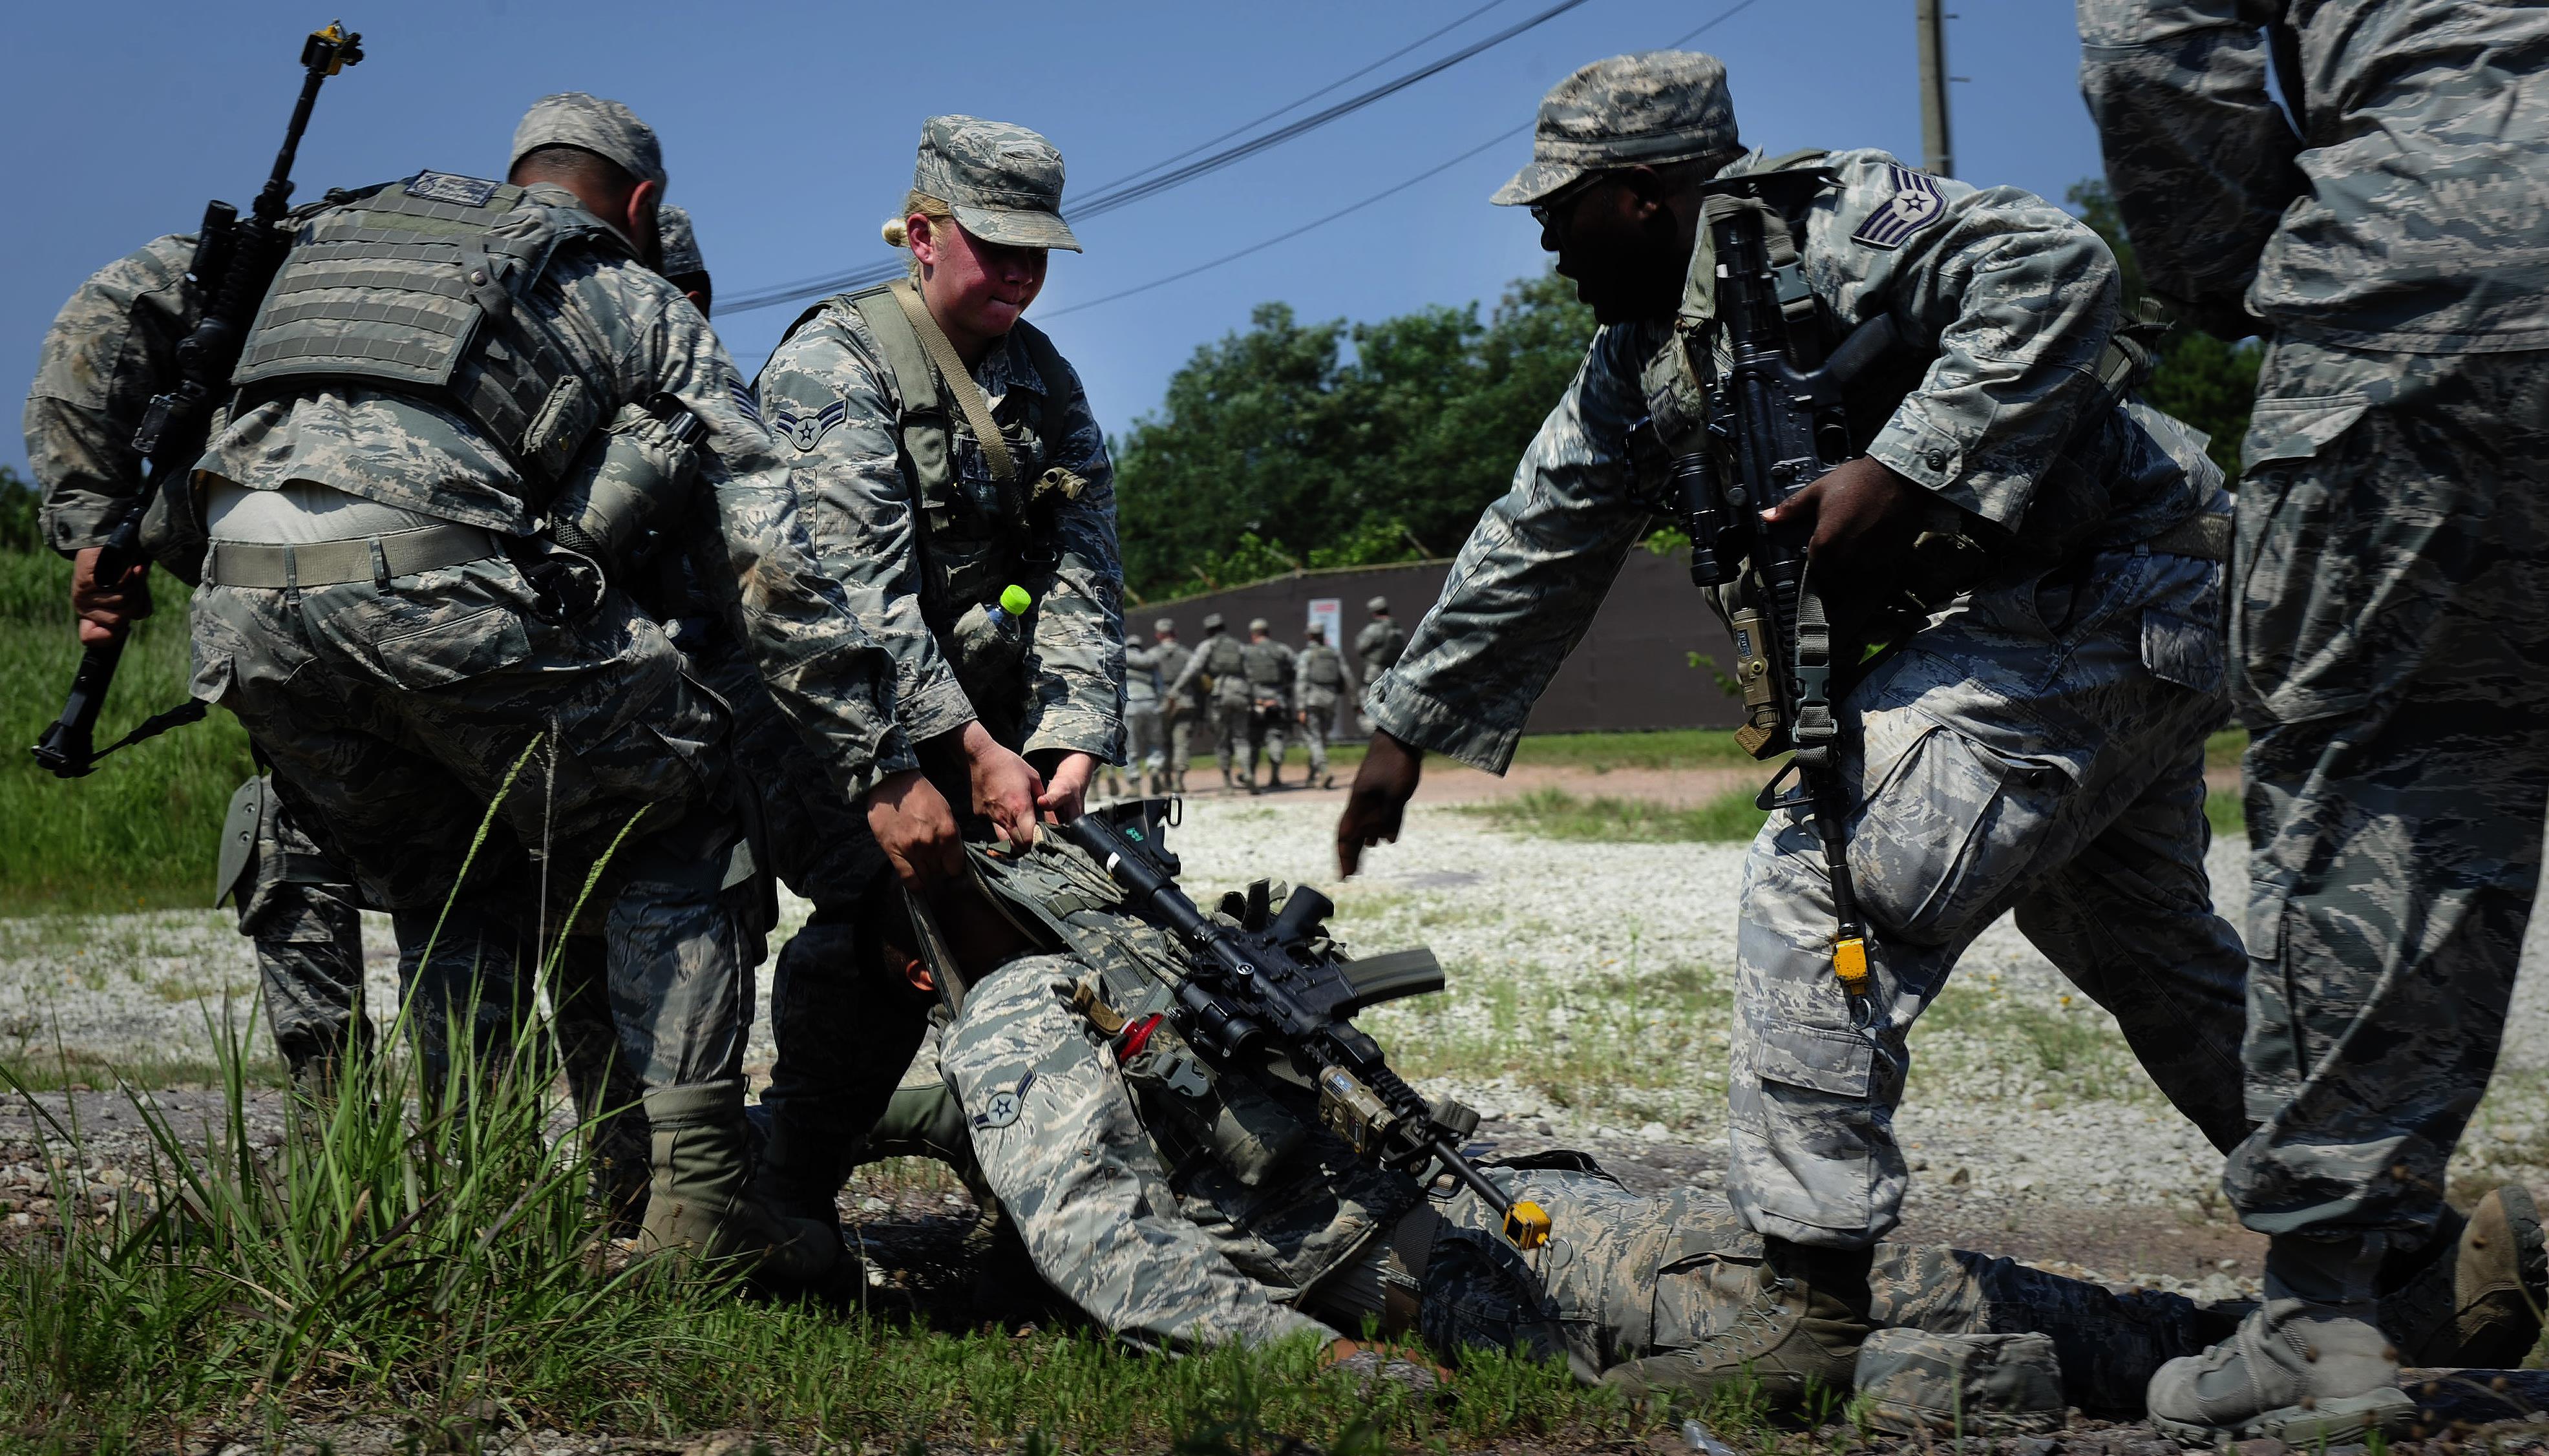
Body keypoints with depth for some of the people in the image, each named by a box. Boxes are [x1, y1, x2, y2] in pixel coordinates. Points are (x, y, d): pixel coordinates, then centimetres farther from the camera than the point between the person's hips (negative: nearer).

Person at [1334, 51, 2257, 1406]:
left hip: (2089, 598, -10)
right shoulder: (1640, 361, 15)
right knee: (2167, 971, 21)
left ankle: (1814, 1305, -14)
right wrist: (1406, 727, 22)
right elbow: (1533, 545, 20)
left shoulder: (1815, 218, -13)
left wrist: (1898, 475, -27)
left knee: (1821, 893, -17)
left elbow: (2052, 268, -25)